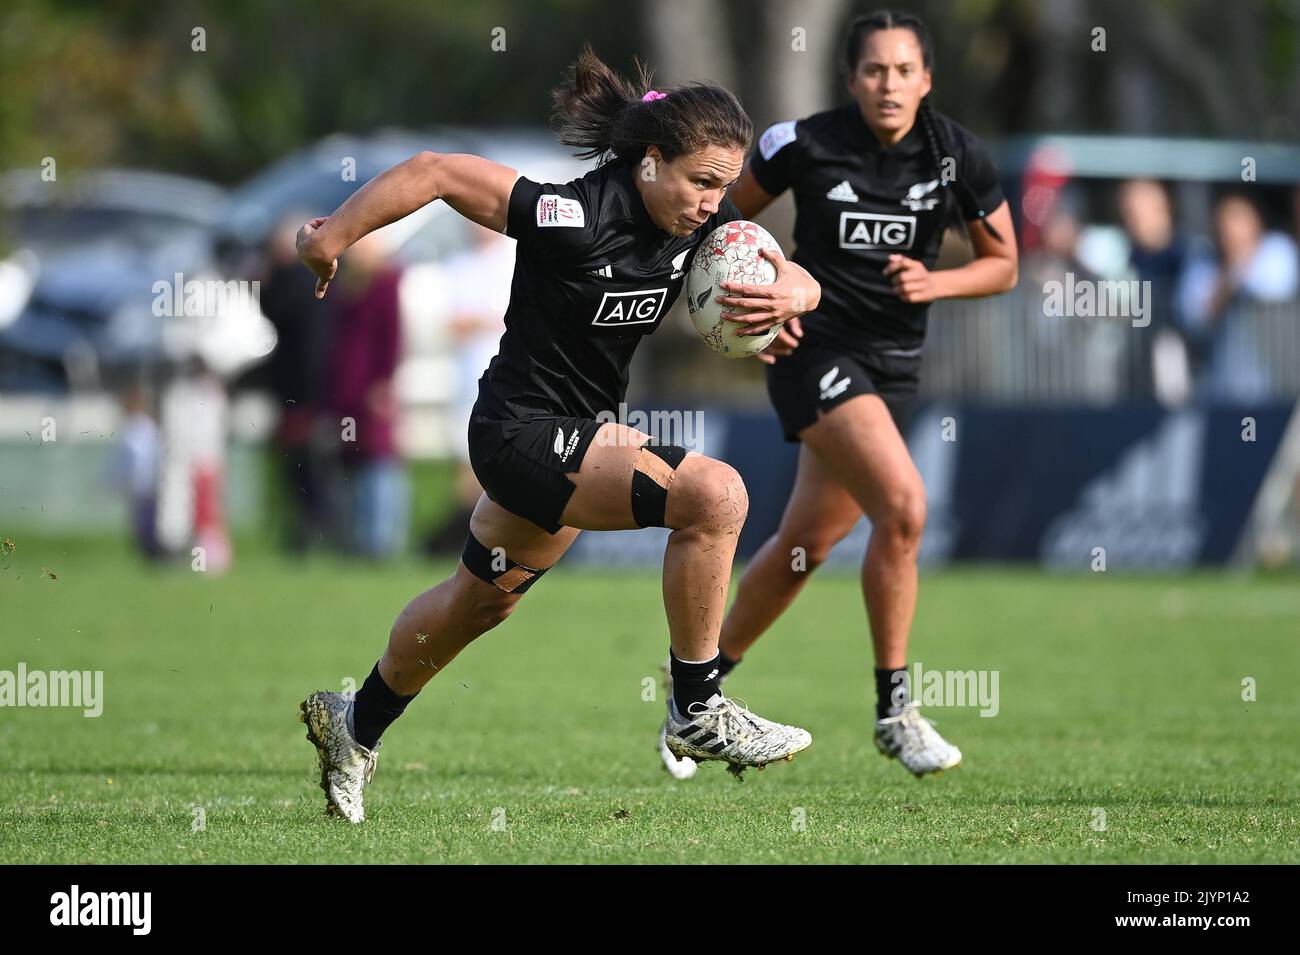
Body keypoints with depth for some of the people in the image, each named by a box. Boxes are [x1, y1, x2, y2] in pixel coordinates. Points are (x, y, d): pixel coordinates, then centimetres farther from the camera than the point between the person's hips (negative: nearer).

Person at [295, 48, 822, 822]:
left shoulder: (702, 227, -7)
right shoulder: (575, 218, -28)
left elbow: (799, 278, -1)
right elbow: (434, 173, -25)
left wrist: (788, 294, -26)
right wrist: (331, 240, -16)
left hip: (577, 435, 9)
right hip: (525, 432, -9)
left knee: (479, 601, 27)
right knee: (714, 494, -25)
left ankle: (355, 728, 48)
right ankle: (699, 712, -13)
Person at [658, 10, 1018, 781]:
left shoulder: (958, 156, -4)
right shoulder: (806, 145, -10)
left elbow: (1003, 264, 6)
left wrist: (933, 283, -12)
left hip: (893, 362, 5)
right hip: (816, 346, -5)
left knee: (807, 545, 11)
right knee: (904, 505, -24)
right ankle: (893, 708, -13)